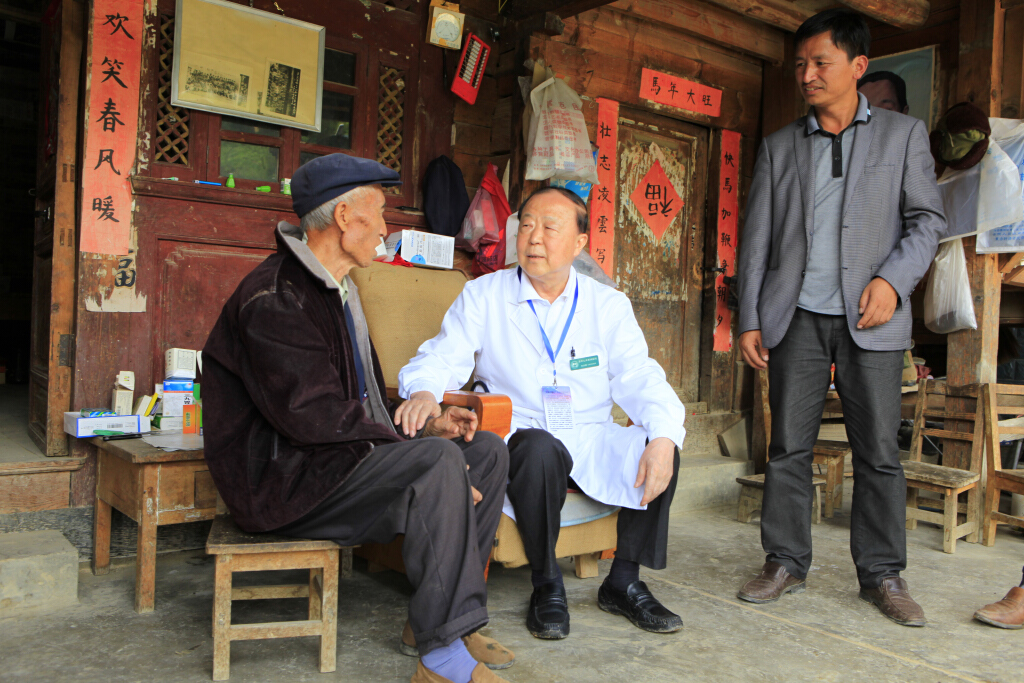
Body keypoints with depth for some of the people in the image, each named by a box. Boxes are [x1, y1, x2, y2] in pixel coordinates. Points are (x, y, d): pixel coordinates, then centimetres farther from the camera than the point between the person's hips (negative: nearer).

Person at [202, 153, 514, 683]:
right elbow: (315, 415, -26)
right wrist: (415, 444, -21)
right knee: (439, 461, -30)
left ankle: (448, 615, 2)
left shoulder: (337, 291, 17)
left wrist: (422, 425, 2)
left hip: (338, 458, 10)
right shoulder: (275, 298, -16)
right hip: (282, 479, -10)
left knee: (487, 451, -1)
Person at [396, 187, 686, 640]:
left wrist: (663, 436, -21)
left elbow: (638, 377, -2)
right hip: (519, 441, -2)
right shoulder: (483, 296, 4)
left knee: (660, 449, -24)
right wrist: (424, 391, -28)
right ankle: (547, 586, -12)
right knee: (539, 448, -36)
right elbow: (441, 359, -3)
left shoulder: (608, 305, 8)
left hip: (592, 442, 3)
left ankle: (623, 582, -2)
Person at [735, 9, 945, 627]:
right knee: (788, 446, 2)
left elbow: (928, 218, 6)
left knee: (879, 450, 1)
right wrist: (750, 318, 3)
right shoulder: (779, 146, 13)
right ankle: (786, 563, 14)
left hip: (871, 318, -1)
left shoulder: (903, 134, 10)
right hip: (797, 316, 2)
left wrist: (892, 279, -12)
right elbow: (757, 238, 9)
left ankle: (883, 574, 14)